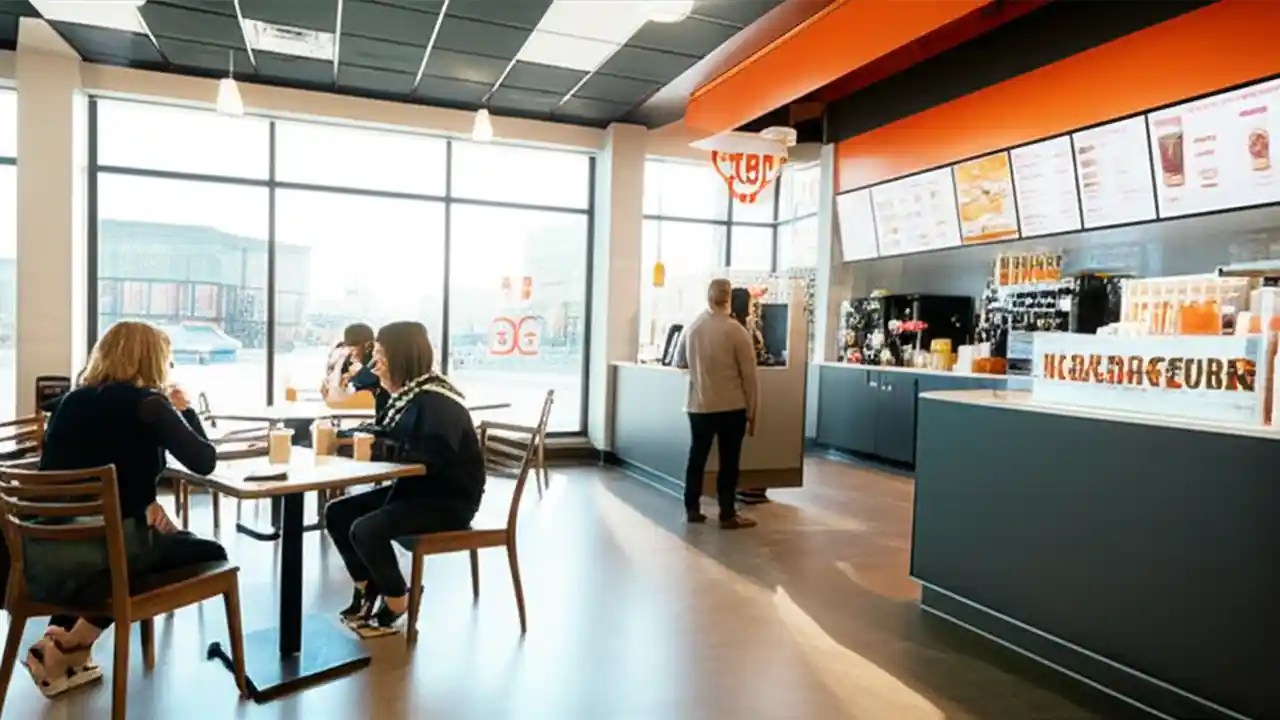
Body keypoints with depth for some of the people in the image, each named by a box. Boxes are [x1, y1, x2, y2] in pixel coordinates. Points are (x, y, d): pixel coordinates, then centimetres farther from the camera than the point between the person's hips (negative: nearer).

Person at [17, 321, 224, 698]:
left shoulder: (72, 400, 12)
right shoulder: (147, 402, -8)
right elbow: (204, 462, -4)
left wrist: (141, 504, 13)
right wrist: (184, 410, 10)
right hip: (103, 551, -7)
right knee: (209, 553, 14)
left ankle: (58, 636, 19)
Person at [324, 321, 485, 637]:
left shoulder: (437, 401, -22)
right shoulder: (400, 395, 6)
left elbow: (432, 458, -34)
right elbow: (380, 436, 10)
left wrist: (380, 447, -29)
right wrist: (342, 435, -7)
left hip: (449, 500, -9)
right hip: (414, 488, 10)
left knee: (365, 530, -24)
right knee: (337, 514, 4)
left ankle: (395, 605, 1)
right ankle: (366, 591, 20)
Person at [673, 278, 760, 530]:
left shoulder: (691, 327, 0)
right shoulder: (736, 330, -10)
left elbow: (679, 362, 15)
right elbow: (749, 375, -8)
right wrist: (751, 412, 1)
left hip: (698, 405, 4)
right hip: (731, 406, -4)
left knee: (697, 457, 14)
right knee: (728, 461, 4)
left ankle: (691, 509, 21)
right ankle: (728, 515, 10)